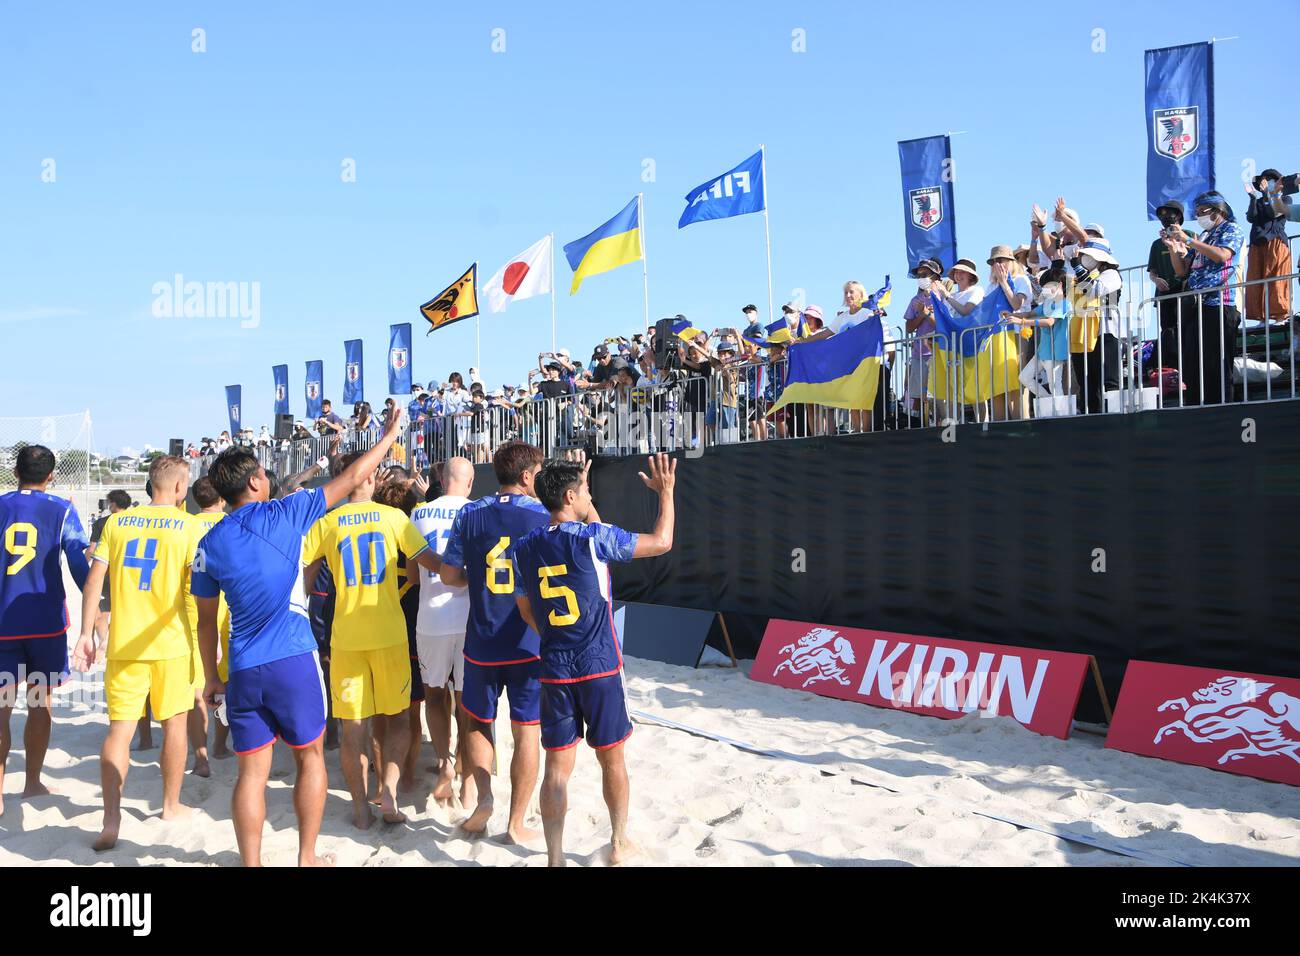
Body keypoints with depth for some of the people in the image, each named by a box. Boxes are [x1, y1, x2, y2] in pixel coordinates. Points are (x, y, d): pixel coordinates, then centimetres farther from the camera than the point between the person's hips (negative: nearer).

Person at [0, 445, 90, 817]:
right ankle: (32, 783, 22)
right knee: (39, 703, 12)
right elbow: (80, 563, -7)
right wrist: (95, 610, 2)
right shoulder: (62, 510, -2)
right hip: (46, 622, 0)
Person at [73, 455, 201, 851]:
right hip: (170, 642, -2)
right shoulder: (189, 526, -4)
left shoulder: (117, 522, 5)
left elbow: (92, 581, 1)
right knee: (175, 722, 14)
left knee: (119, 728, 4)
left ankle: (111, 819, -6)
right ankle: (171, 805, 26)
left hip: (122, 643, 2)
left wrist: (86, 634, 4)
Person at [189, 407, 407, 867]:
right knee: (310, 756, 14)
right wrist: (390, 435, 16)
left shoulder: (210, 544, 6)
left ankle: (251, 864, 11)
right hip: (293, 660, -3)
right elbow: (349, 479, 4)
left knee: (252, 771, 8)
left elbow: (206, 620, 11)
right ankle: (308, 858, 19)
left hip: (243, 671, 3)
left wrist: (212, 678, 21)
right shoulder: (284, 513, -3)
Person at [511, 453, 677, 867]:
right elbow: (662, 541, -3)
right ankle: (619, 843, 30)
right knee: (612, 759, 15)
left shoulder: (523, 549, 1)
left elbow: (527, 613, 12)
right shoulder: (594, 537, -12)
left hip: (554, 671, 3)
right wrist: (666, 492, 9)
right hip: (600, 668, -3)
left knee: (557, 767, 7)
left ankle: (555, 858, 9)